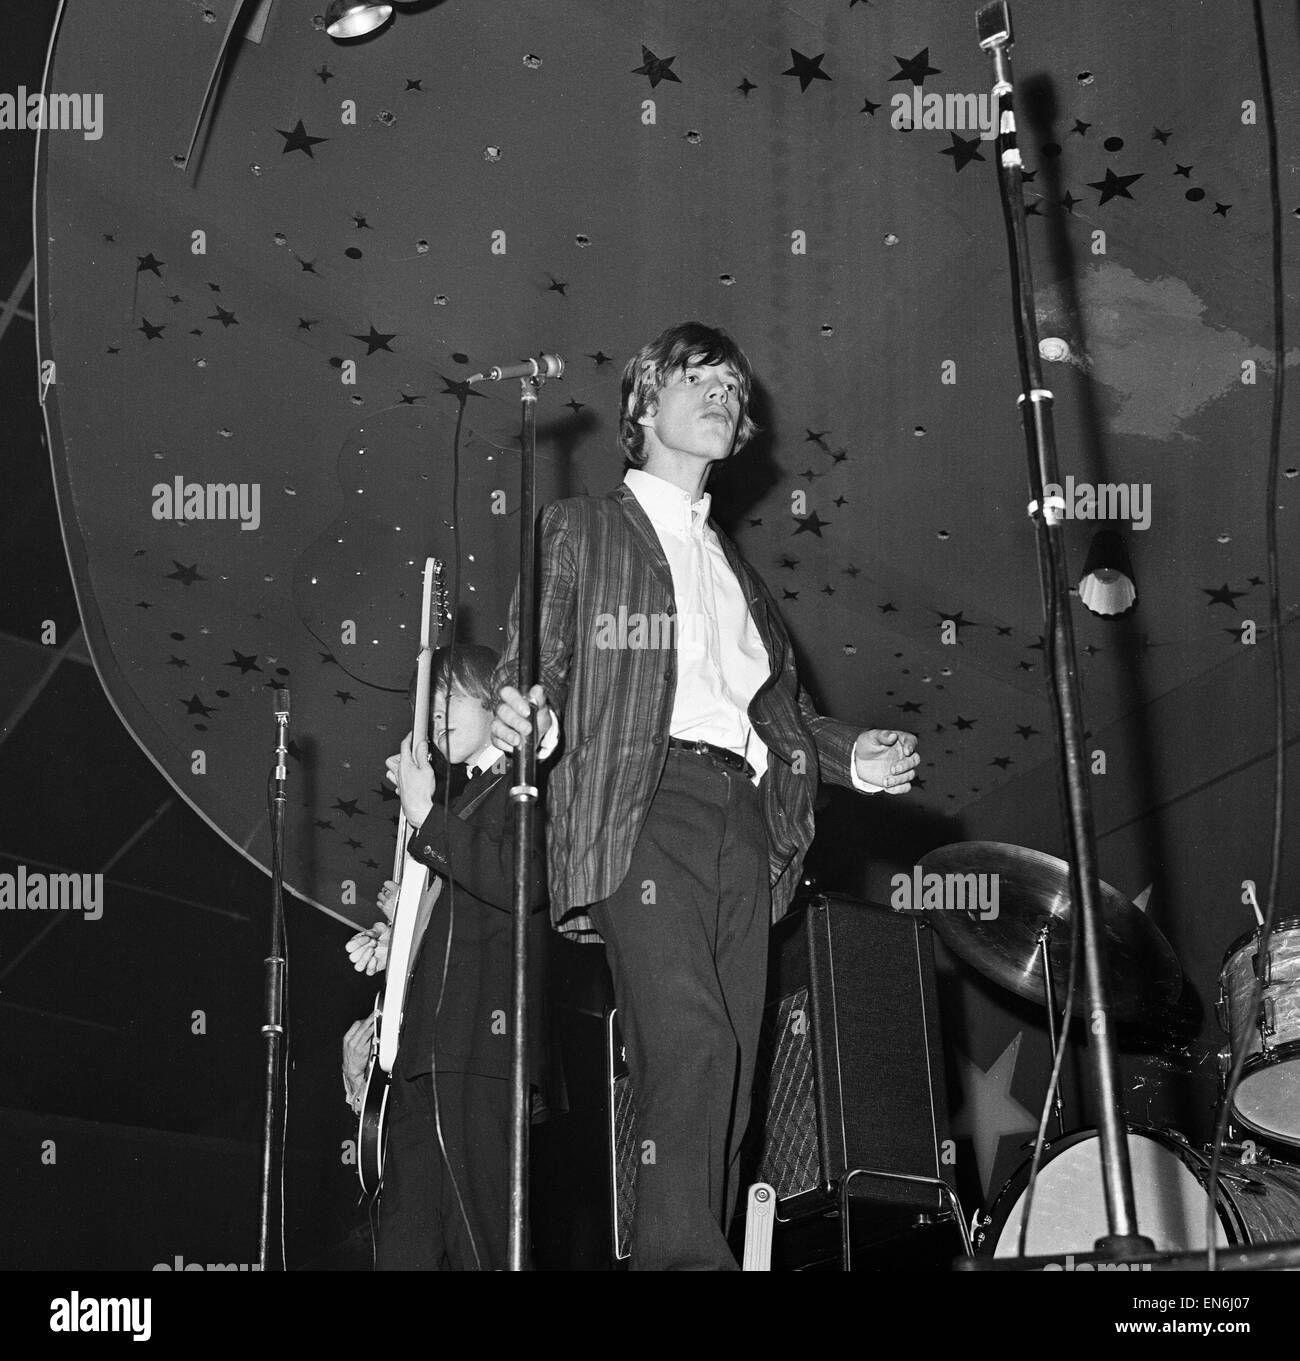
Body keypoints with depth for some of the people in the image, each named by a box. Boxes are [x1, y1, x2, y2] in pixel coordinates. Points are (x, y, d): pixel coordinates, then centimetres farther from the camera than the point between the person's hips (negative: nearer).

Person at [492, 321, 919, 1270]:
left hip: (745, 816, 6)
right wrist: (524, 718, -20)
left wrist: (848, 755, 8)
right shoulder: (580, 531, 13)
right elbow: (536, 669, 3)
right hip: (642, 808, -6)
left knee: (729, 1075, -2)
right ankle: (683, 1255, -24)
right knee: (691, 1042, -23)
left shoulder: (735, 565, 29)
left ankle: (705, 1245, 1)